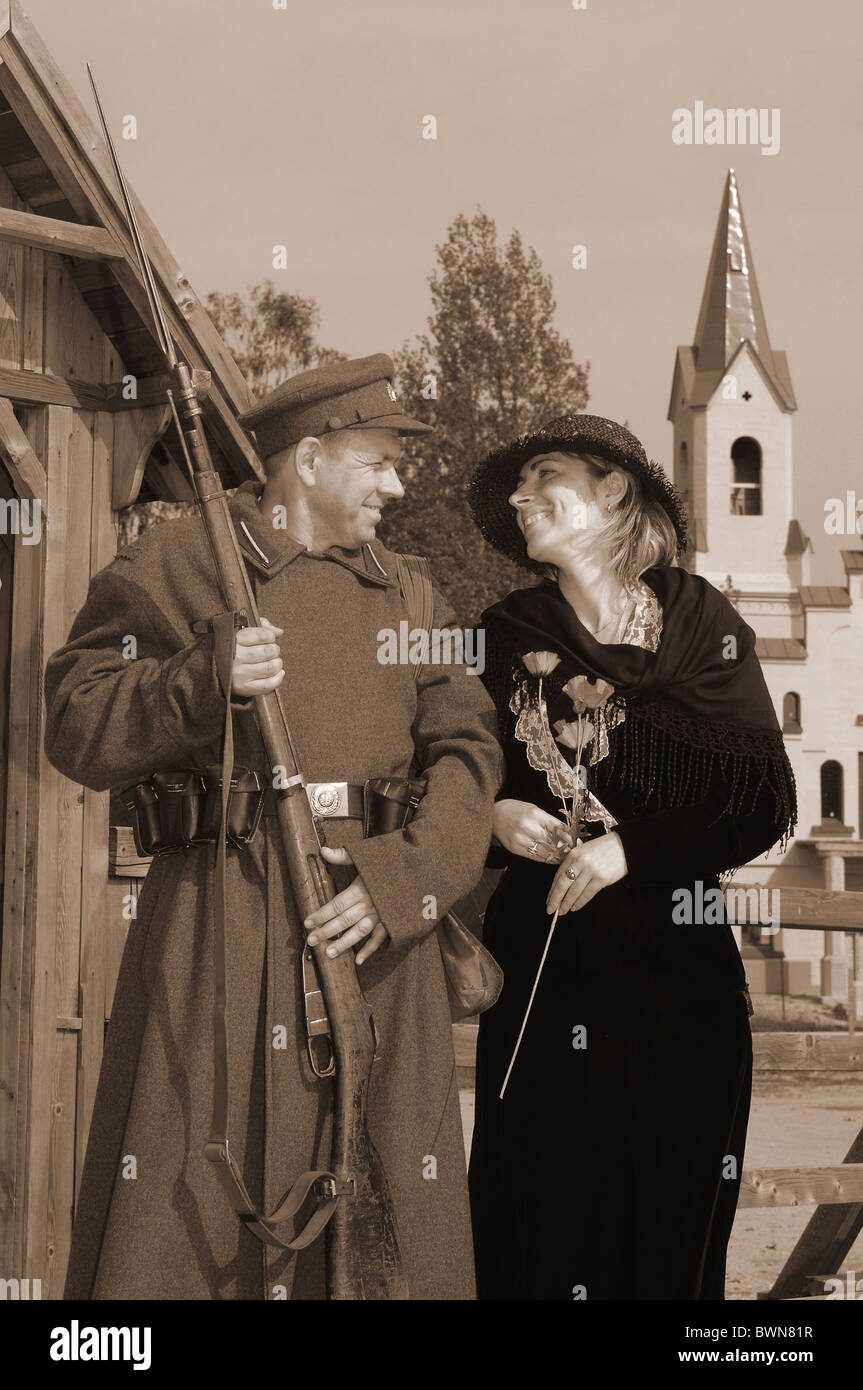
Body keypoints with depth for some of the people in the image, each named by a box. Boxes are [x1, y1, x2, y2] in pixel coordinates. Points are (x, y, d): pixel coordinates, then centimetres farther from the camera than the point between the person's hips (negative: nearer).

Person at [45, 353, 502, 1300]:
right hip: (219, 926, -3)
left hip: (374, 926, 4)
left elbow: (469, 749, 7)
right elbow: (76, 725, -1)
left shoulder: (405, 591, 16)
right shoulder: (173, 564, 4)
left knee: (385, 1219, 6)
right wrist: (202, 684, -17)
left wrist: (403, 874, -9)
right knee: (185, 1211, -2)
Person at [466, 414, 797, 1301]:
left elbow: (767, 802, -4)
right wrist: (494, 818, -9)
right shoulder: (506, 634, 7)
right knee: (537, 1226, 1)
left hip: (677, 970, -1)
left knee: (671, 1232, 4)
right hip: (538, 970, 1)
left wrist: (629, 848, -13)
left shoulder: (701, 621, 1)